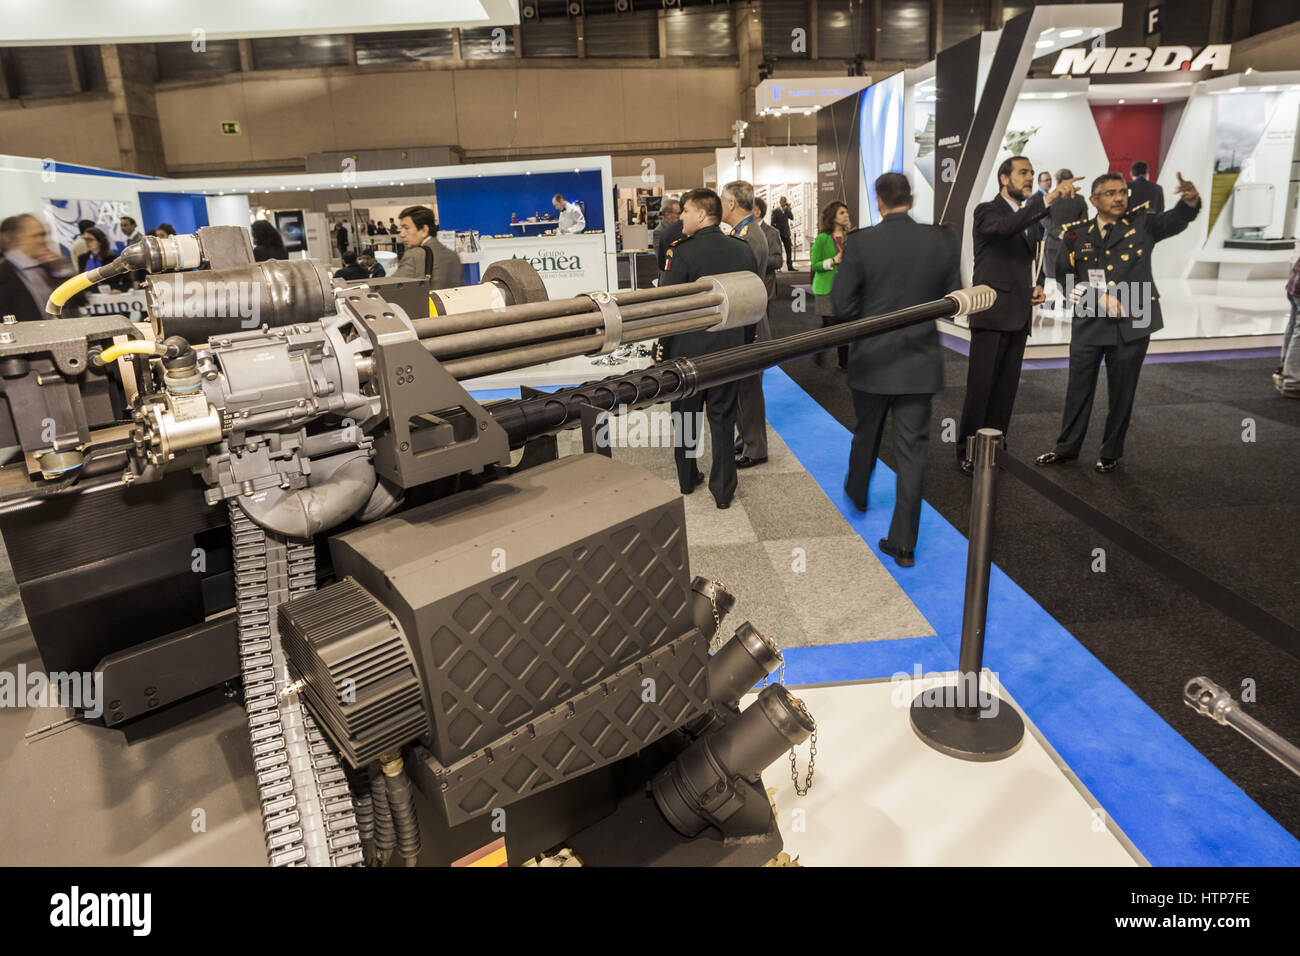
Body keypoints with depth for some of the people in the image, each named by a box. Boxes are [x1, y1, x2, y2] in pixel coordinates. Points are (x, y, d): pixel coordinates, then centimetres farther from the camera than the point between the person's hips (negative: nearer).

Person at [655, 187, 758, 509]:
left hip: (687, 349, -3)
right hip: (729, 349, 3)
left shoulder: (682, 252, -16)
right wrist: (744, 341, 16)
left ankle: (687, 479, 29)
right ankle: (723, 489, 16)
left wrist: (661, 348, -4)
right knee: (722, 419, 11)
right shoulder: (744, 250, -2)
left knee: (686, 415, 15)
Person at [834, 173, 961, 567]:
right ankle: (903, 543, 9)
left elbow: (843, 305, -10)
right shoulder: (943, 241, -4)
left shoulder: (860, 243, -11)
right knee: (911, 450, 5)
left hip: (872, 359, -1)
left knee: (866, 434, 23)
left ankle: (857, 493, 48)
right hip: (919, 362, 1)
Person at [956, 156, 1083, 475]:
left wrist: (1038, 285, 9)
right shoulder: (987, 211, -5)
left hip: (1019, 316, 8)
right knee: (981, 387, -6)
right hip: (991, 315, -7)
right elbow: (1006, 227, -28)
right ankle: (968, 452, 4)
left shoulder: (1031, 215, 20)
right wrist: (1048, 198, -34)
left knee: (1006, 388, 10)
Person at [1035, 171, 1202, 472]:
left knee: (1121, 392, 8)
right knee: (1079, 388, 9)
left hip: (1131, 325, 0)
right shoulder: (1077, 236, 3)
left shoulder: (1142, 225, 4)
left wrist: (1191, 199, -33)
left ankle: (1111, 453, 22)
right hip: (1088, 324, 1)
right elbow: (1067, 278, -2)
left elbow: (1176, 219, -11)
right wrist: (1100, 298, -13)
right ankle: (1067, 447, 24)